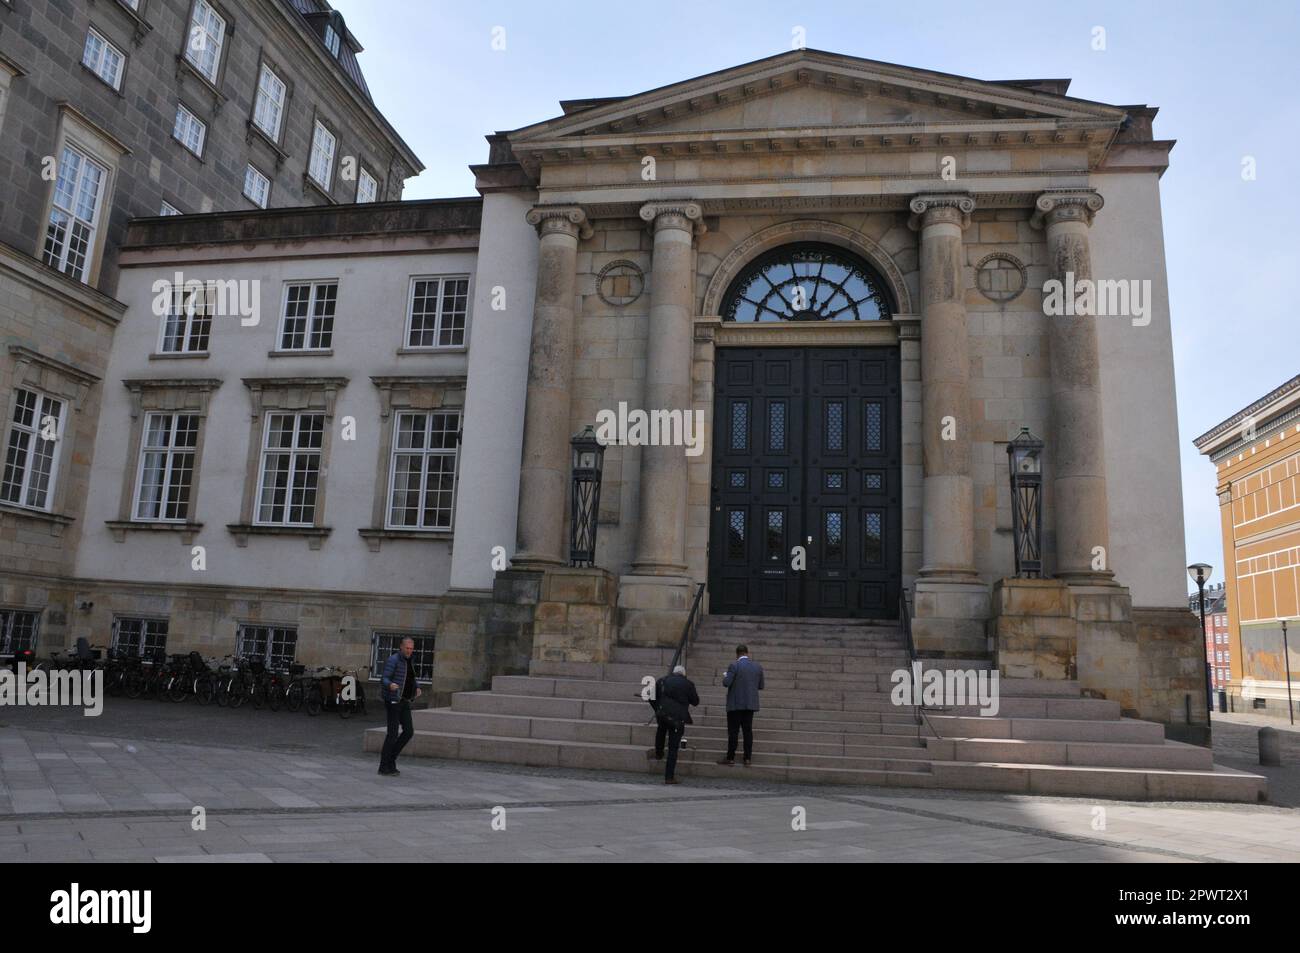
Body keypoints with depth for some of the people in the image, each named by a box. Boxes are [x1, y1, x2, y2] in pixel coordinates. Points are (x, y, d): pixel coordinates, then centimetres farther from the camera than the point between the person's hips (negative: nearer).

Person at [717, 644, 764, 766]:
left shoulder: (734, 666, -12)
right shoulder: (758, 667, 4)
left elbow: (726, 683, -18)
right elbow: (760, 686, 8)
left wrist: (725, 677, 4)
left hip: (736, 704, -4)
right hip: (750, 704, 5)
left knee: (733, 731, 1)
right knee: (748, 731, 9)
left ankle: (730, 758, 5)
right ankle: (747, 759, 9)